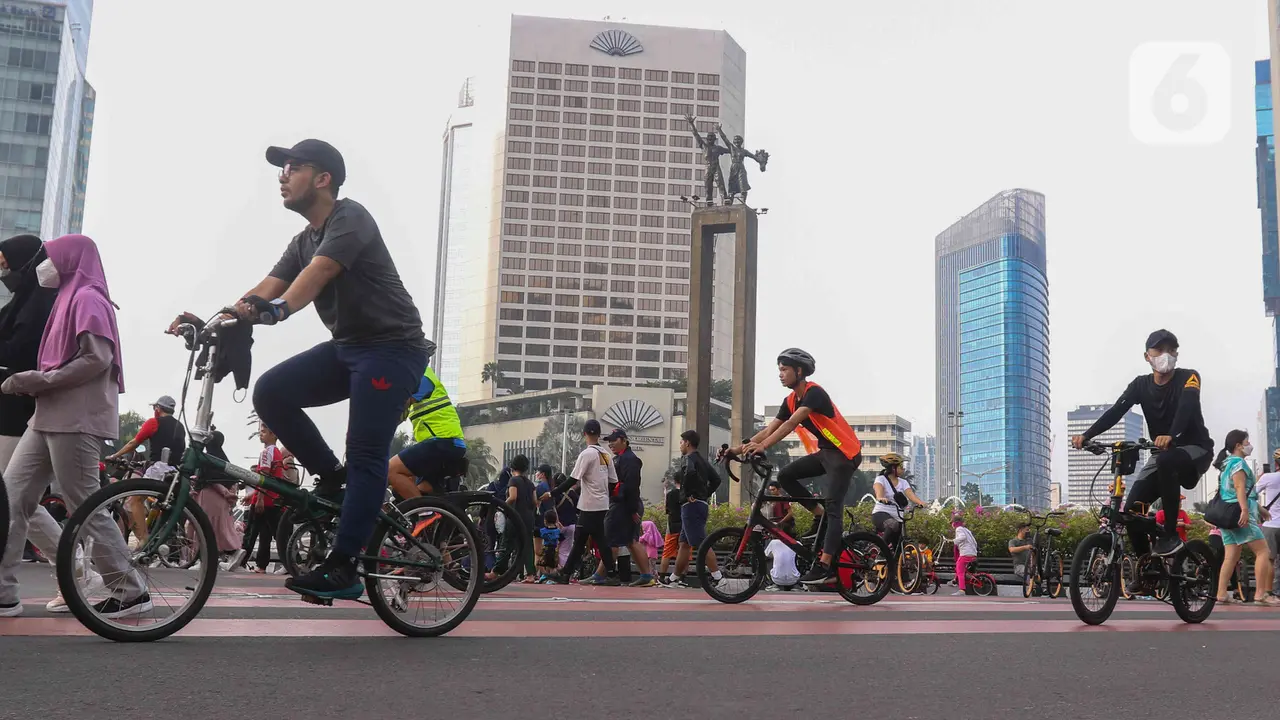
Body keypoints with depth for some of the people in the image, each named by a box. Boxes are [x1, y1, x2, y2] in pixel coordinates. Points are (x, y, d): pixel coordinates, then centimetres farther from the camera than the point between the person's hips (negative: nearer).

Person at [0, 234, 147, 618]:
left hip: (76, 418, -10)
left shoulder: (87, 297, -7)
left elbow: (98, 358, -19)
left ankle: (132, 592, -1)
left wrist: (41, 379, -16)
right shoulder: (69, 299, 22)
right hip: (51, 417, 10)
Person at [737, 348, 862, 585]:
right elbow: (769, 429, 2)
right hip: (824, 453, 8)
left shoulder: (814, 392, -19)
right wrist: (742, 447, -11)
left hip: (844, 453, -8)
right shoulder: (790, 401, 7)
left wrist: (763, 446, -39)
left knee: (833, 508, -14)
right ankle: (821, 515, 5)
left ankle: (824, 567, -20)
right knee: (785, 476, -5)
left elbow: (791, 424, -31)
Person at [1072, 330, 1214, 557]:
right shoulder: (1141, 384, 2)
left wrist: (1171, 435, -52)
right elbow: (1116, 411, -12)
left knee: (1166, 461, -39)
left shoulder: (1188, 377, -10)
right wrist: (1086, 435, -30)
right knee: (1132, 509, -13)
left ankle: (1170, 534, -28)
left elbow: (1186, 408, -30)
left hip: (1195, 450, -5)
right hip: (1162, 454, 5)